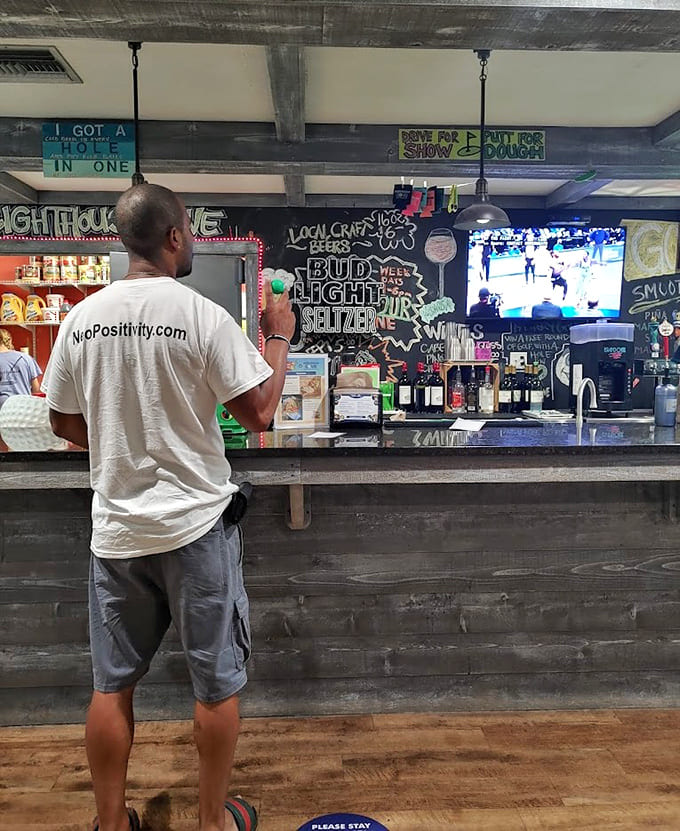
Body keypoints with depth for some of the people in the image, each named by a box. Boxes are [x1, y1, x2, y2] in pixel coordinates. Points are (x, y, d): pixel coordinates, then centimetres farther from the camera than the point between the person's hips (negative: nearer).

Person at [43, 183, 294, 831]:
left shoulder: (81, 318, 0)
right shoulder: (202, 316, -15)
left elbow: (64, 423, 8)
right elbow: (258, 413, -12)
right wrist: (279, 337, 1)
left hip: (116, 527, 5)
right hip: (194, 522, -4)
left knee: (112, 683, 19)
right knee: (216, 681, 15)